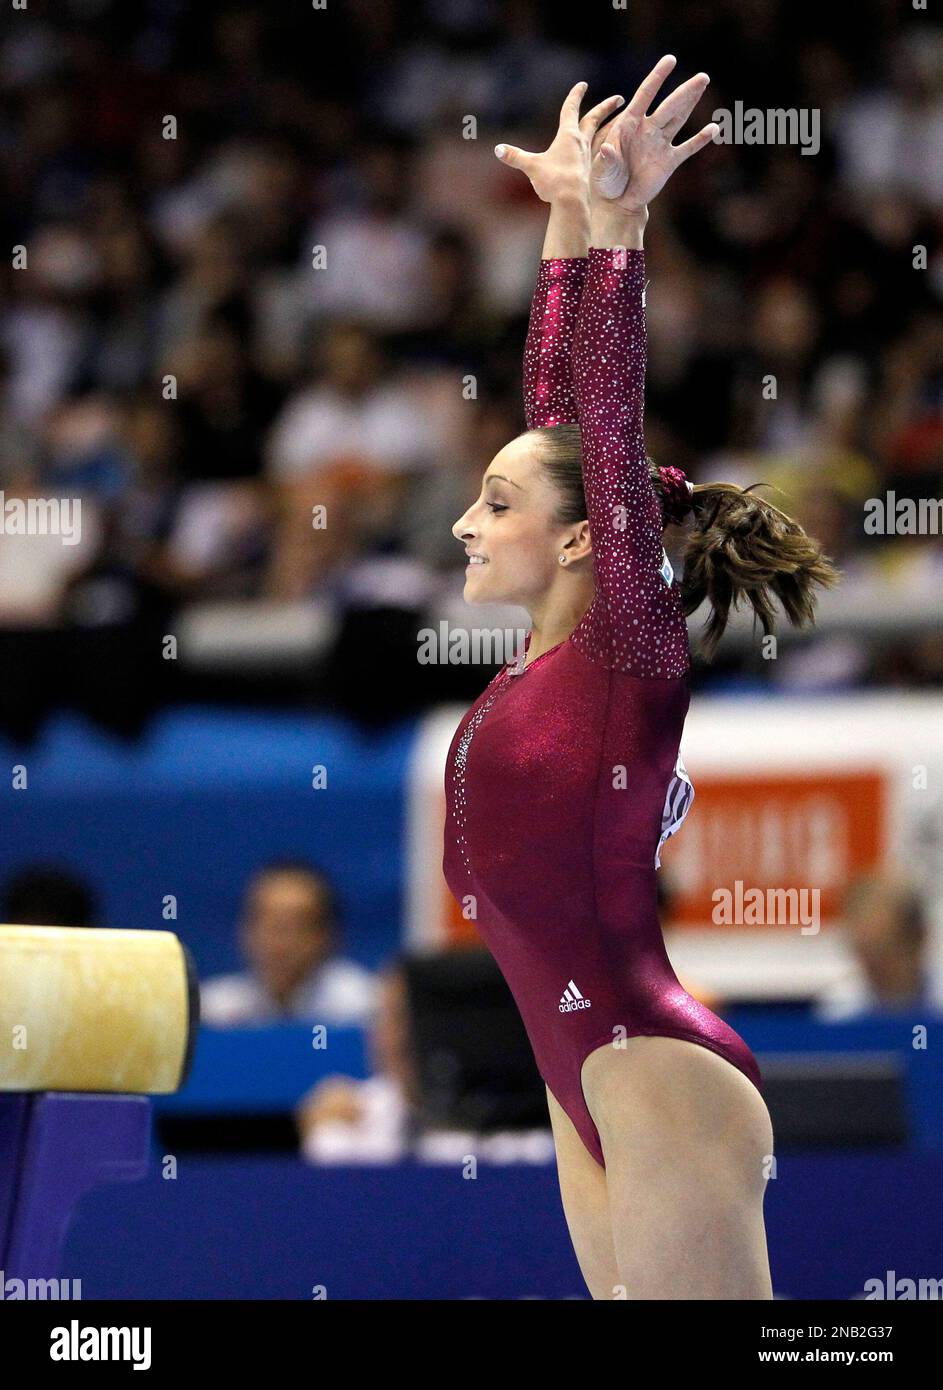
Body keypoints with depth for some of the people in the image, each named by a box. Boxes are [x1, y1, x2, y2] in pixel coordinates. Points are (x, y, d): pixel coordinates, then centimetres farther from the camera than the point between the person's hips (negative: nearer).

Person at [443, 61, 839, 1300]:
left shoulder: (632, 657, -9)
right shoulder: (554, 660, 11)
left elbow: (611, 426, -16)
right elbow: (558, 408, 15)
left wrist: (619, 228, -17)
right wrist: (569, 226, 16)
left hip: (660, 1088, -9)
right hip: (593, 1086, 9)